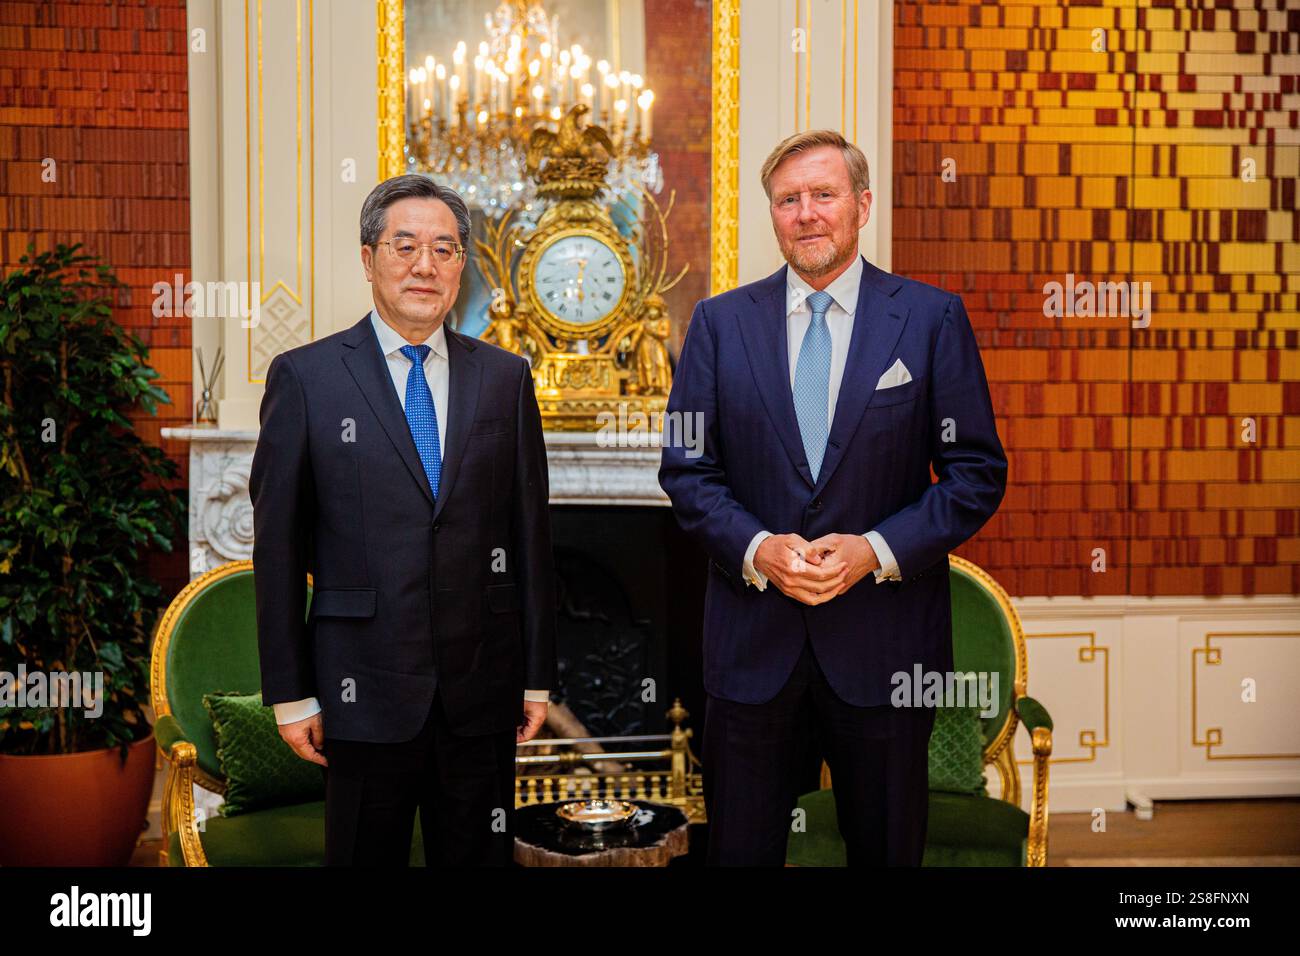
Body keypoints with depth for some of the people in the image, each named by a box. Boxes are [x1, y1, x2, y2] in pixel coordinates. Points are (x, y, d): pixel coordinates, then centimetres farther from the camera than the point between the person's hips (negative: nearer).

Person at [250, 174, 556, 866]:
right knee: (365, 856, 11)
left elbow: (530, 530, 7)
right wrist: (290, 691, -3)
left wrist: (538, 674, 6)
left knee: (479, 855, 13)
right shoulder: (304, 377, 0)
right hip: (366, 690, -2)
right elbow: (277, 545, -1)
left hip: (483, 686, 2)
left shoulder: (505, 377, 7)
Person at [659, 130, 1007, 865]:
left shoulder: (933, 318, -1)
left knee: (888, 849, 16)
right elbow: (685, 467, 3)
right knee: (742, 850, 14)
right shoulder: (720, 322, 4)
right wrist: (754, 549, -13)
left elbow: (979, 472, -2)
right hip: (753, 637, 1)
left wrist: (877, 550, -14)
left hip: (885, 638, -1)